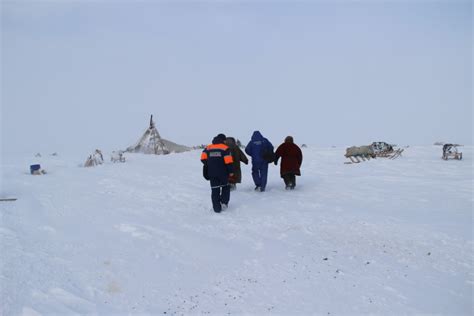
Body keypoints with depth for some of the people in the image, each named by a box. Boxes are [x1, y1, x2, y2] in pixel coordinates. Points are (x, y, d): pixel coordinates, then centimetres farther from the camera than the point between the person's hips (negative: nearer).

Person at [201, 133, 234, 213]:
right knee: (225, 187, 19)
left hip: (211, 173, 3)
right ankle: (224, 202, 5)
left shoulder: (208, 148, 8)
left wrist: (208, 165, 14)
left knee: (214, 190, 6)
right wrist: (231, 171, -2)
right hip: (223, 173, -2)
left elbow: (203, 158, -1)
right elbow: (228, 161, -10)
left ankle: (217, 208, 5)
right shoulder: (225, 148, -3)